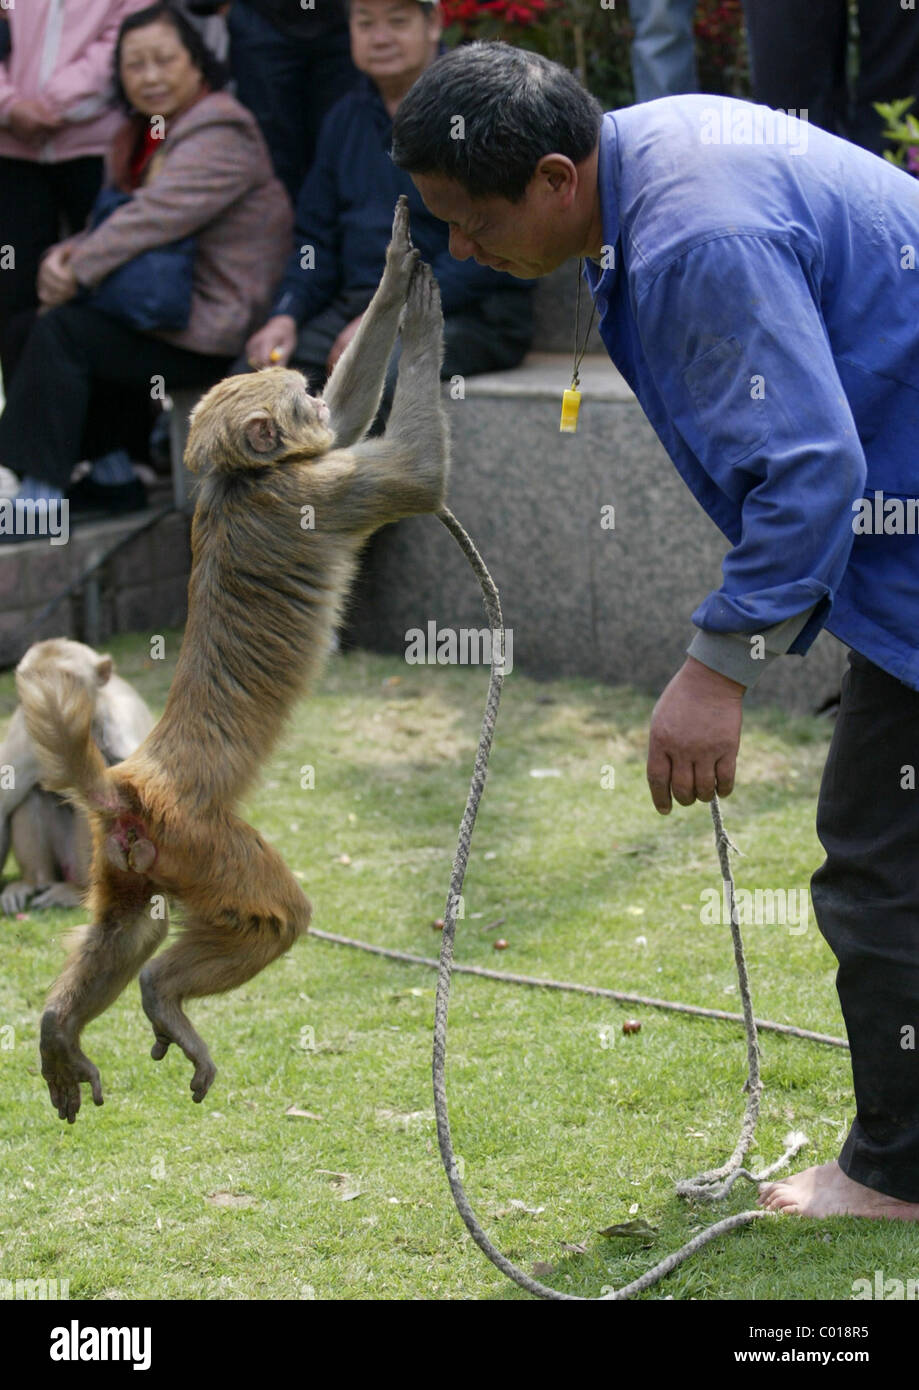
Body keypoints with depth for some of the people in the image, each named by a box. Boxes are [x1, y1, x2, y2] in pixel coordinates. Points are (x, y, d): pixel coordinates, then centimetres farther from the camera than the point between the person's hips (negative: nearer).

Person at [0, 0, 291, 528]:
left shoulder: (221, 134, -16)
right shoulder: (145, 136, 15)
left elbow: (158, 216, -26)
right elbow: (115, 219, 15)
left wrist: (78, 270, -19)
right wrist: (68, 255, -8)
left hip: (217, 334, -10)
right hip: (175, 312, 10)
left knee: (63, 332, -15)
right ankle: (112, 475, 16)